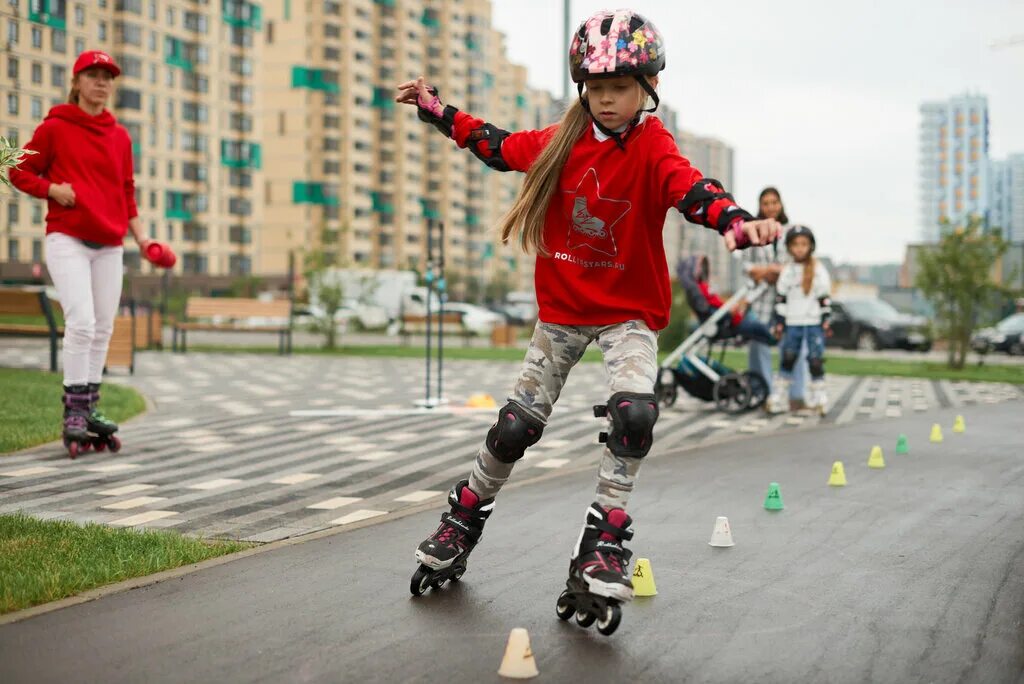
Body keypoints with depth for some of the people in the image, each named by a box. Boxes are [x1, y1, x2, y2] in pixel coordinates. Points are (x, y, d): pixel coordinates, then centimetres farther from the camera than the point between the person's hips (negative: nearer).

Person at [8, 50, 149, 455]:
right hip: (67, 239, -5)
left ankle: (90, 407, 15)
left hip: (110, 245, 5)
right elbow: (20, 172, 7)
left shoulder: (120, 137, 14)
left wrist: (140, 237, 9)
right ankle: (74, 413, -9)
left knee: (102, 328, 4)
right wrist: (52, 189, -10)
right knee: (81, 322, -16)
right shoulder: (55, 128, 2)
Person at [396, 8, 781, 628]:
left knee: (635, 413, -26)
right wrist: (433, 106, 18)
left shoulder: (654, 149, -15)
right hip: (562, 307, 3)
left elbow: (691, 189, -34)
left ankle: (605, 538, -12)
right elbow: (499, 146, 14)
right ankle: (464, 520, 27)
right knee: (517, 424, 7)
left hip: (629, 313, -3)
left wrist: (740, 223, -54)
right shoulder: (563, 141, -2)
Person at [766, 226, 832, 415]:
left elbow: (824, 298, 2)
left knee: (816, 360, -2)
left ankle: (818, 397, 7)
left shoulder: (819, 269, 1)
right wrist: (779, 323, 3)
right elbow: (781, 298, 6)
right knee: (787, 359, 2)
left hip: (814, 323, -1)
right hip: (793, 323, 1)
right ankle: (778, 397, 8)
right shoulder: (787, 271, 5)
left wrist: (825, 321, -2)